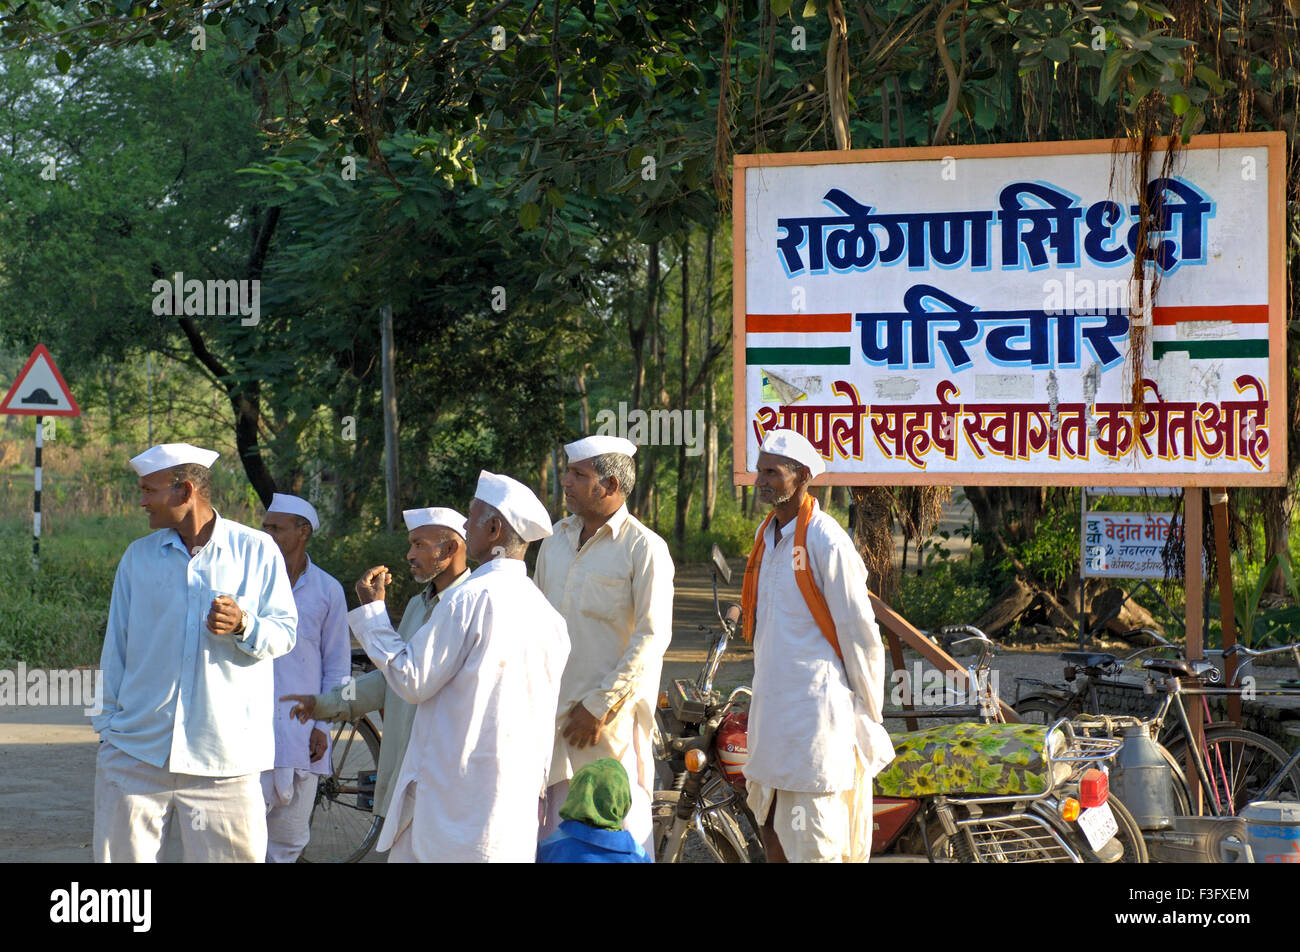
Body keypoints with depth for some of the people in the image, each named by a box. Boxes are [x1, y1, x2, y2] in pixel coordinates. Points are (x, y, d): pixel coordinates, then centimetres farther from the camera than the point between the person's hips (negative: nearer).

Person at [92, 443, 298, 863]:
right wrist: (109, 724, 12)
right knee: (121, 856, -1)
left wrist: (243, 625, -18)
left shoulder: (256, 551, 4)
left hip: (224, 759, -2)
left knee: (229, 854, -3)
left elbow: (285, 631, 3)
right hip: (136, 752, 2)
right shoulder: (138, 556, 11)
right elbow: (117, 645, 15)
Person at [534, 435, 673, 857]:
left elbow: (652, 637, -13)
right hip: (554, 709, 6)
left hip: (611, 714, -6)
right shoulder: (555, 541, 13)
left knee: (623, 825, -2)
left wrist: (597, 707, -14)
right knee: (553, 826, 6)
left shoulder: (645, 548, -8)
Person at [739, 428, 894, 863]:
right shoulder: (767, 535, 12)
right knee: (770, 822, 11)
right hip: (771, 698, 9)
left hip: (817, 700, -8)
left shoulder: (826, 542, -14)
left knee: (811, 841, -7)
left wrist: (868, 717, -8)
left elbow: (860, 632, -12)